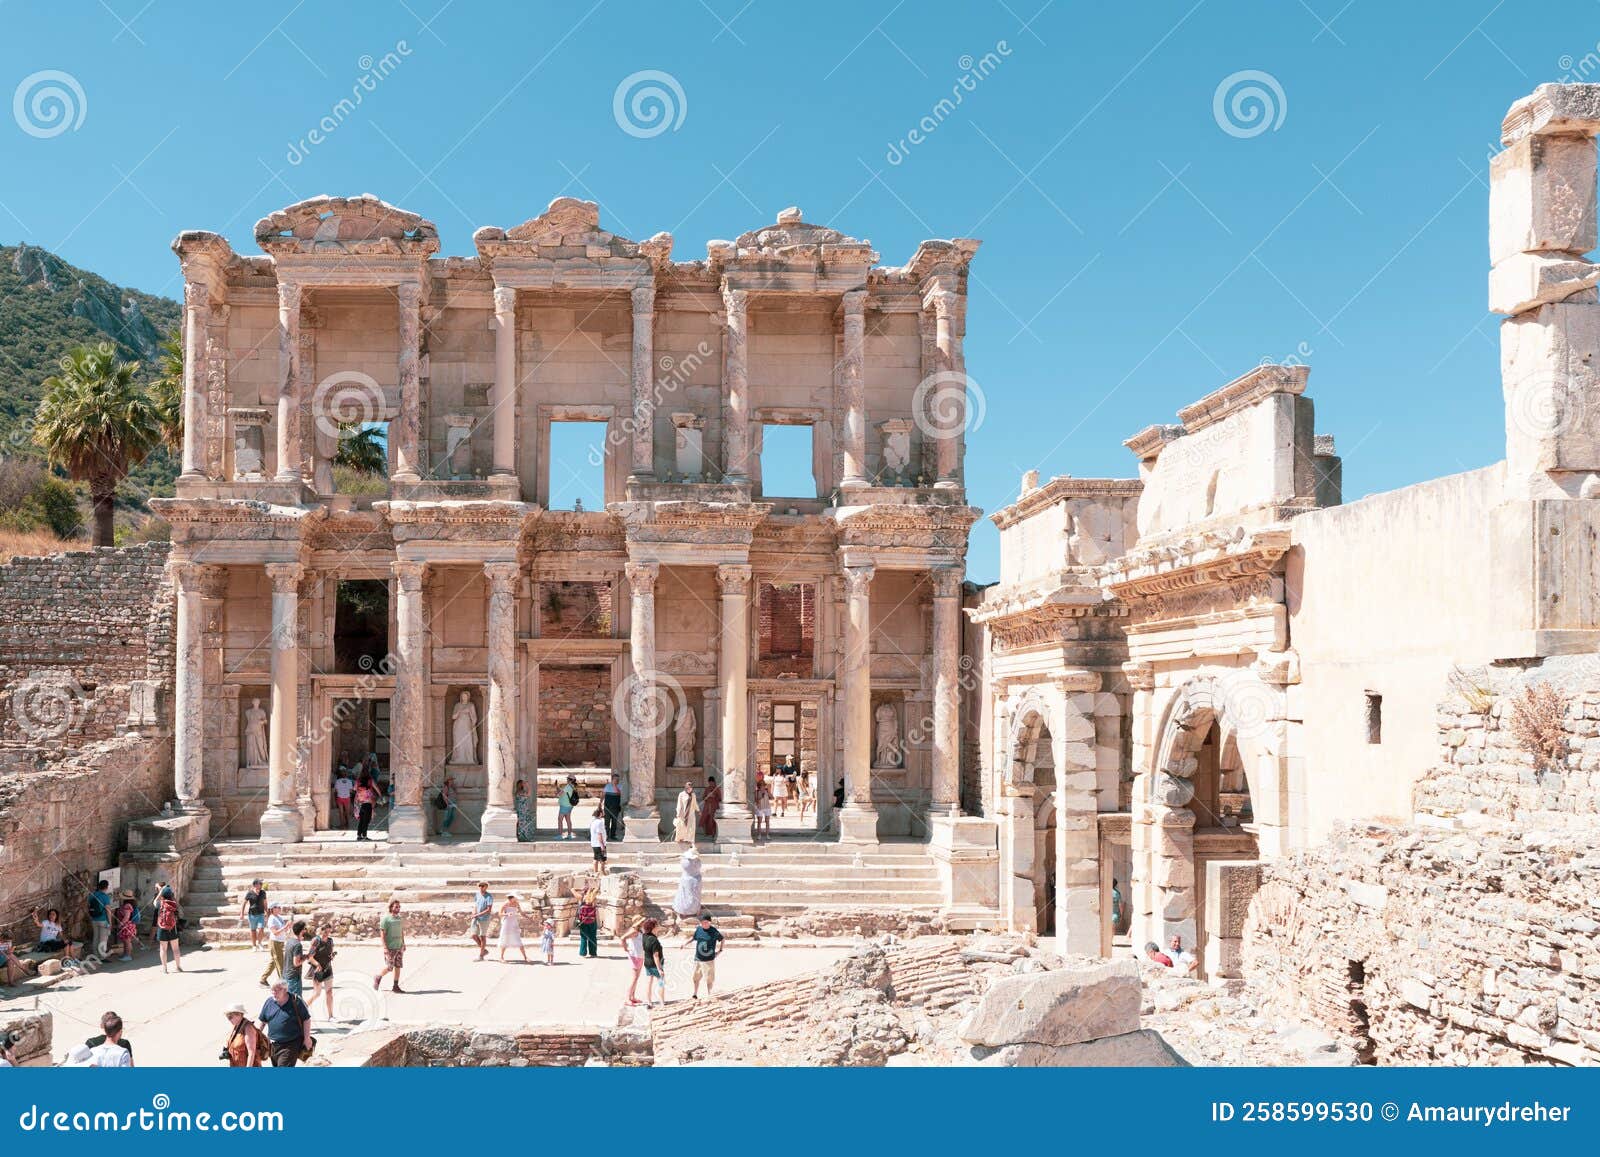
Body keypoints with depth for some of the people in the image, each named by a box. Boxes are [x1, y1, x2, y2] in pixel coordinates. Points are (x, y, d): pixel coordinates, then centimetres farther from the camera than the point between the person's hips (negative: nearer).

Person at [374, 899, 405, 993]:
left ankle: (396, 986, 10)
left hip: (399, 947, 6)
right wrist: (385, 948, -17)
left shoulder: (400, 919, 11)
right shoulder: (386, 919, -9)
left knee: (398, 966, 4)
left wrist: (403, 944, 15)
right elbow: (382, 934, -12)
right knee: (389, 967, -5)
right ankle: (378, 978, 21)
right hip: (390, 948, -6)